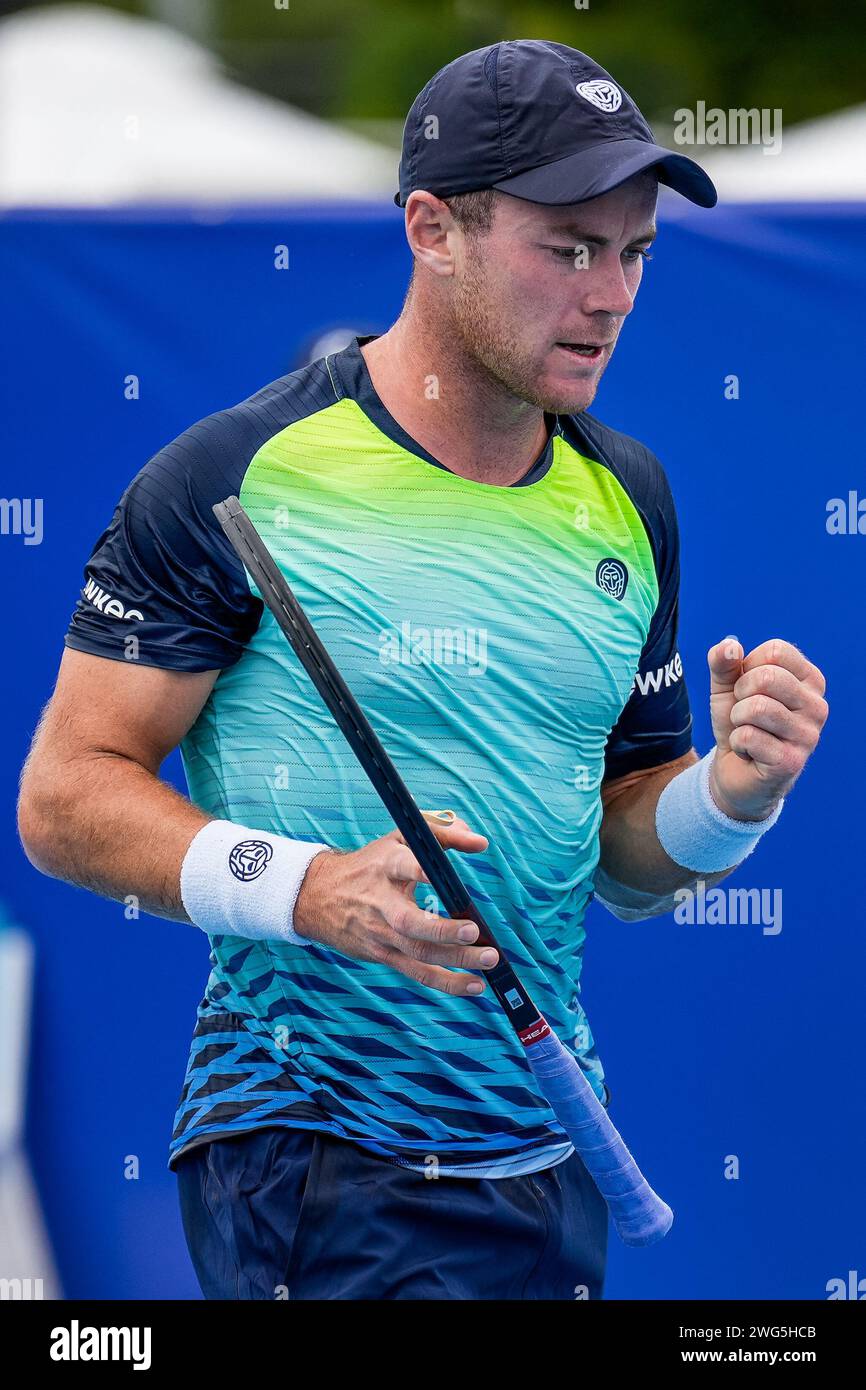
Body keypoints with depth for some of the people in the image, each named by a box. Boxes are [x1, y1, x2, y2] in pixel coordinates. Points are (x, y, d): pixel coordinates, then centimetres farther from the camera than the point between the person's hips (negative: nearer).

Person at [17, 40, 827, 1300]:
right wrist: (309, 890, -22)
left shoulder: (626, 500, 11)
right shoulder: (240, 477, -8)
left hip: (555, 1161, 6)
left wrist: (732, 790, -4)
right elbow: (66, 798, -9)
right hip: (314, 1167, -6)